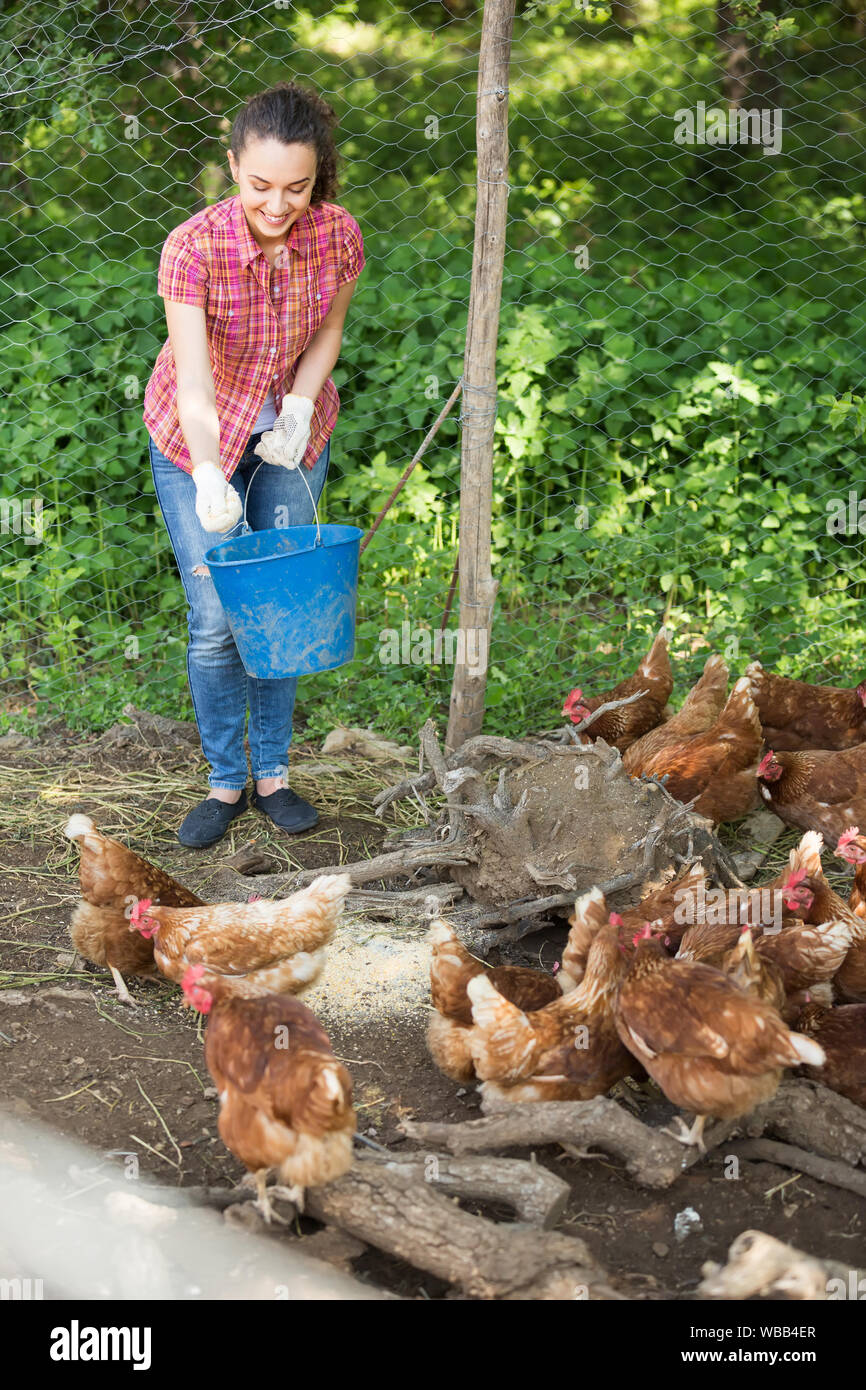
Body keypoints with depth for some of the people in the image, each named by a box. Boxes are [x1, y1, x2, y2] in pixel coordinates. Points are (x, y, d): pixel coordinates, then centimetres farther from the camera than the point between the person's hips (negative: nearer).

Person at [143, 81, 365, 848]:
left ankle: (274, 772, 21)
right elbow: (193, 382, -34)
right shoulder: (193, 248, -28)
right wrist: (209, 477, -49)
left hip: (292, 434, 3)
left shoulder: (339, 236, -18)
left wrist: (302, 402, -16)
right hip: (200, 439, -2)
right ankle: (225, 782, 15)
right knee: (216, 621, -3)